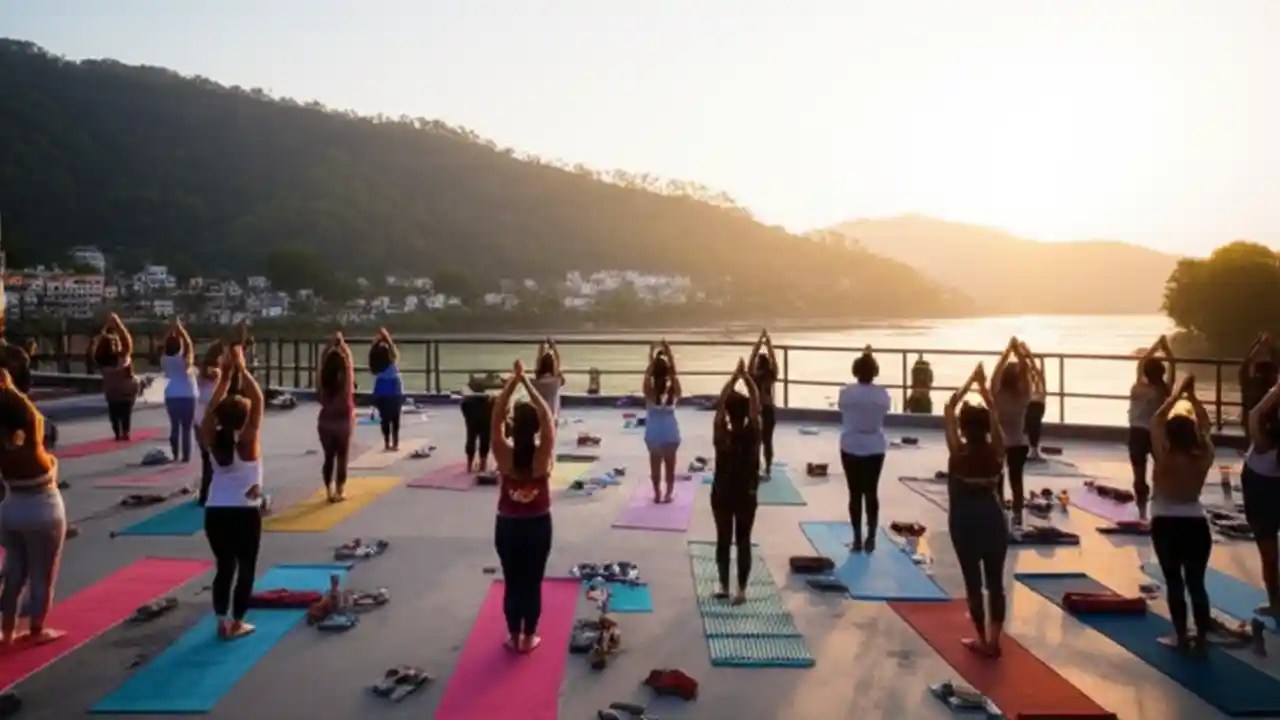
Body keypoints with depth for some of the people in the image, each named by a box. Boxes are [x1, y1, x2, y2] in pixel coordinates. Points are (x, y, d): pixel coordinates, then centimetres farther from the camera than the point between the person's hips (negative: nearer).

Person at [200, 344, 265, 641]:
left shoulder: (213, 441, -4)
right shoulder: (248, 441, -14)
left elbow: (211, 407, 6)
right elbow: (258, 400, -15)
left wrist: (225, 374, 4)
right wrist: (241, 368, -12)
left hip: (215, 512, 4)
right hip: (245, 513, -4)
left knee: (224, 567, 15)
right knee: (246, 567, 8)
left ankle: (222, 622, 17)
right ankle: (237, 623, 11)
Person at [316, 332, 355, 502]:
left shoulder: (322, 381, -5)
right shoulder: (346, 379, -11)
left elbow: (323, 361, 7)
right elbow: (349, 358, -1)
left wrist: (331, 345, 12)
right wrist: (342, 343, 9)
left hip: (325, 422, 3)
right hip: (343, 422, -3)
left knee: (328, 458, 11)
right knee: (342, 458, 5)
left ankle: (330, 491, 13)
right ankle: (340, 492, 5)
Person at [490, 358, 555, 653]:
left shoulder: (504, 454, -18)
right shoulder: (543, 455, -19)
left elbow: (496, 416, -14)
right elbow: (547, 415, -17)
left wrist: (513, 381, -14)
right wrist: (527, 382, -16)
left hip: (507, 526, 0)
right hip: (538, 525, 0)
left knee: (512, 582, 14)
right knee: (533, 583, 12)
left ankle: (513, 636, 25)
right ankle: (529, 637, 23)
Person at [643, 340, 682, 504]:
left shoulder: (650, 392, -18)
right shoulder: (673, 392, -16)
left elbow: (647, 374, -12)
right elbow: (674, 373, -10)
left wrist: (652, 359, -8)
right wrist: (669, 356, -10)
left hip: (654, 433, 0)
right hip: (670, 433, 0)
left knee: (655, 465, 12)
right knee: (670, 465, 13)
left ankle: (657, 493, 17)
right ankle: (668, 493, 19)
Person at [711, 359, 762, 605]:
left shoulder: (721, 435, -16)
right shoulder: (753, 433, -14)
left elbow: (721, 402, -12)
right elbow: (757, 404, -11)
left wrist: (735, 376, -9)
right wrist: (747, 377, -9)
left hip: (721, 495, 0)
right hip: (747, 496, 0)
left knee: (723, 540, 10)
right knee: (743, 541, 8)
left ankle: (724, 587, 16)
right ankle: (741, 590, 9)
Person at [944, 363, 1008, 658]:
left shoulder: (958, 452, -14)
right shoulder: (996, 452, -7)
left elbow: (948, 410, -6)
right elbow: (995, 415, 5)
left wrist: (968, 384, -1)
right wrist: (983, 387, 8)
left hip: (964, 521, -3)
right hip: (993, 518, 3)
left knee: (973, 582, 6)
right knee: (995, 582, 10)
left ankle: (982, 640, 13)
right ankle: (994, 640, 15)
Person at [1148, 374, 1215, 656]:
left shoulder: (1163, 459, -14)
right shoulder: (1203, 459, -6)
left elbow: (1156, 420, -5)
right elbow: (1205, 426, 7)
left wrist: (1176, 394, 0)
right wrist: (1192, 396, 7)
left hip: (1165, 524, -3)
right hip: (1196, 524, 3)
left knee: (1174, 582, 5)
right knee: (1196, 583, 9)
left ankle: (1181, 638, 9)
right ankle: (1201, 641, 11)